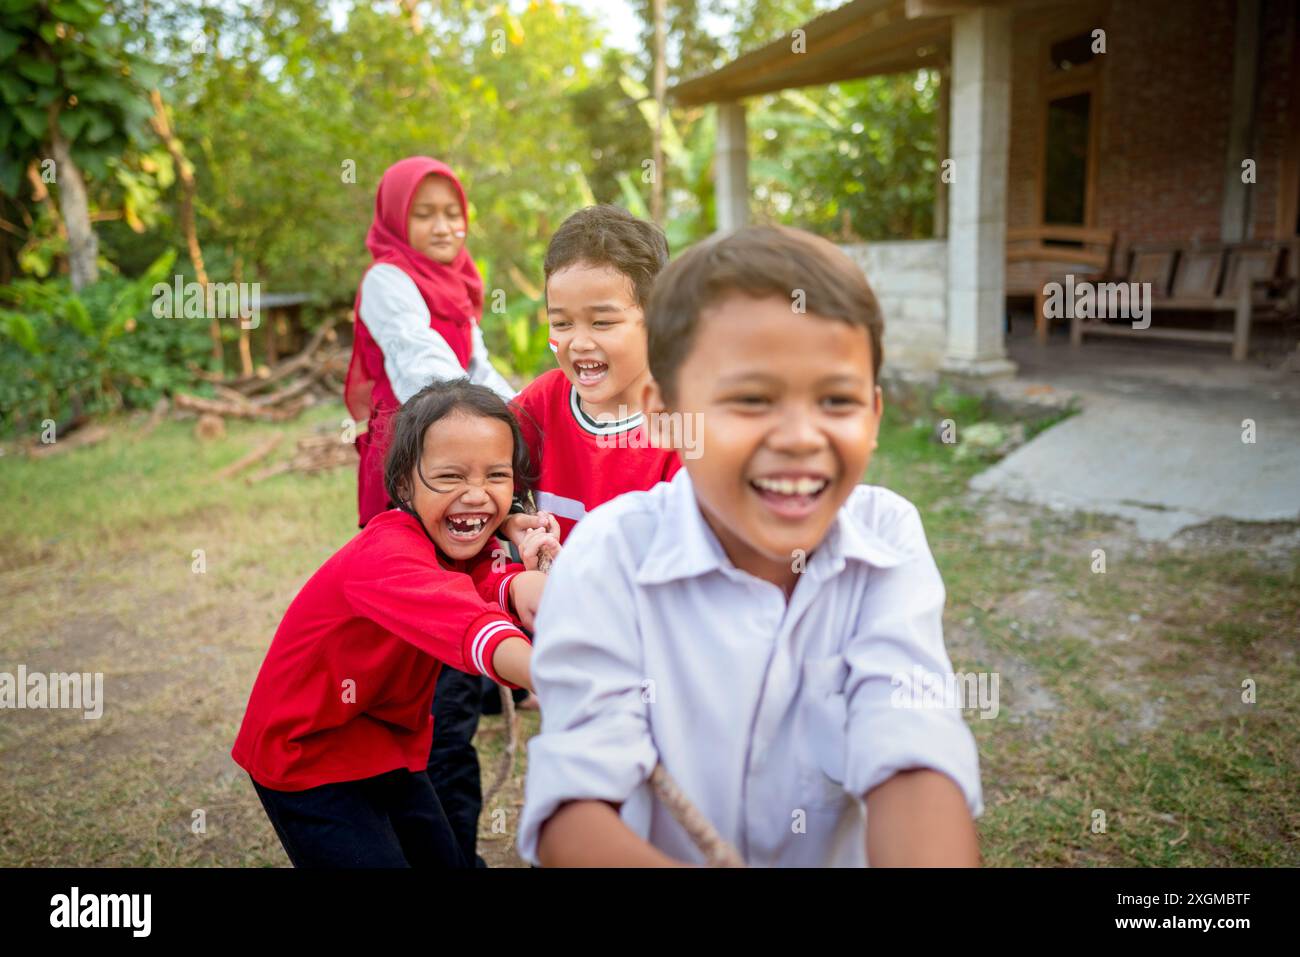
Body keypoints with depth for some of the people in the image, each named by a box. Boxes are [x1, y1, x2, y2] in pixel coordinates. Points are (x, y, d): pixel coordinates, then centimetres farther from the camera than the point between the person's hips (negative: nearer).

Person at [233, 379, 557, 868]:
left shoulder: (467, 538, -5)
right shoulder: (387, 553, -33)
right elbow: (459, 620, -53)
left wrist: (524, 583, -48)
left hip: (392, 747, 8)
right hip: (309, 757, -7)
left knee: (446, 859, 12)